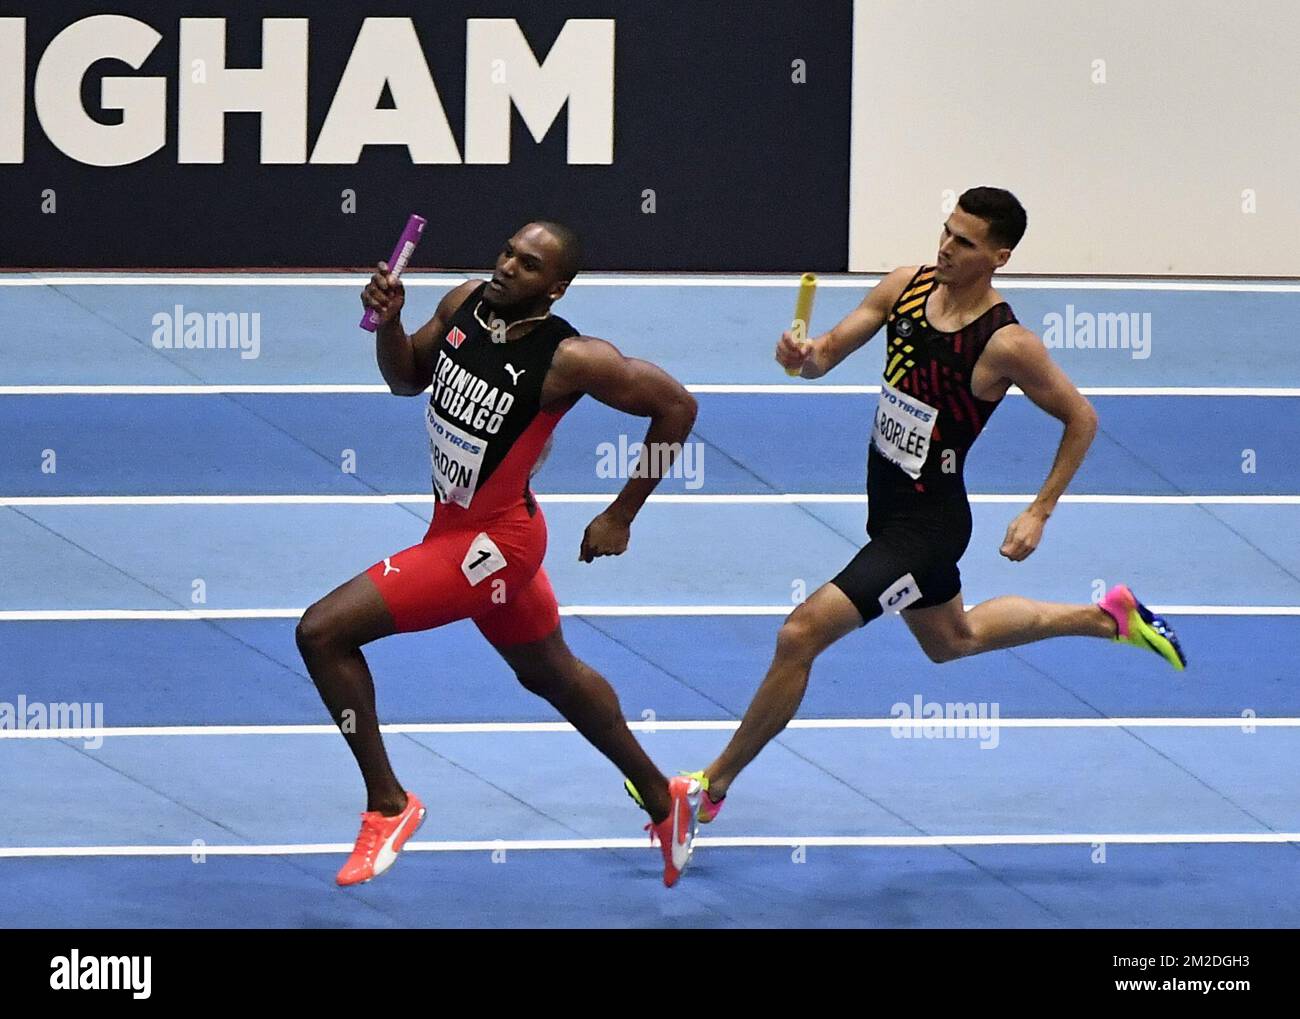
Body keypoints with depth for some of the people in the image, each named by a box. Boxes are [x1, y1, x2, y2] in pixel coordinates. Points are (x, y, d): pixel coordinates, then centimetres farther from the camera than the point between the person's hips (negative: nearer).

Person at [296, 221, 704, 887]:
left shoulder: (571, 359, -25)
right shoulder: (465, 304, -6)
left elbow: (676, 406, -15)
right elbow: (406, 379, 10)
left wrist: (621, 517, -9)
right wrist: (388, 323, -11)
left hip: (492, 542, -8)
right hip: (457, 522, 8)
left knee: (322, 632, -14)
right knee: (551, 675, 26)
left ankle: (387, 805, 1)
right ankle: (664, 800, 44)